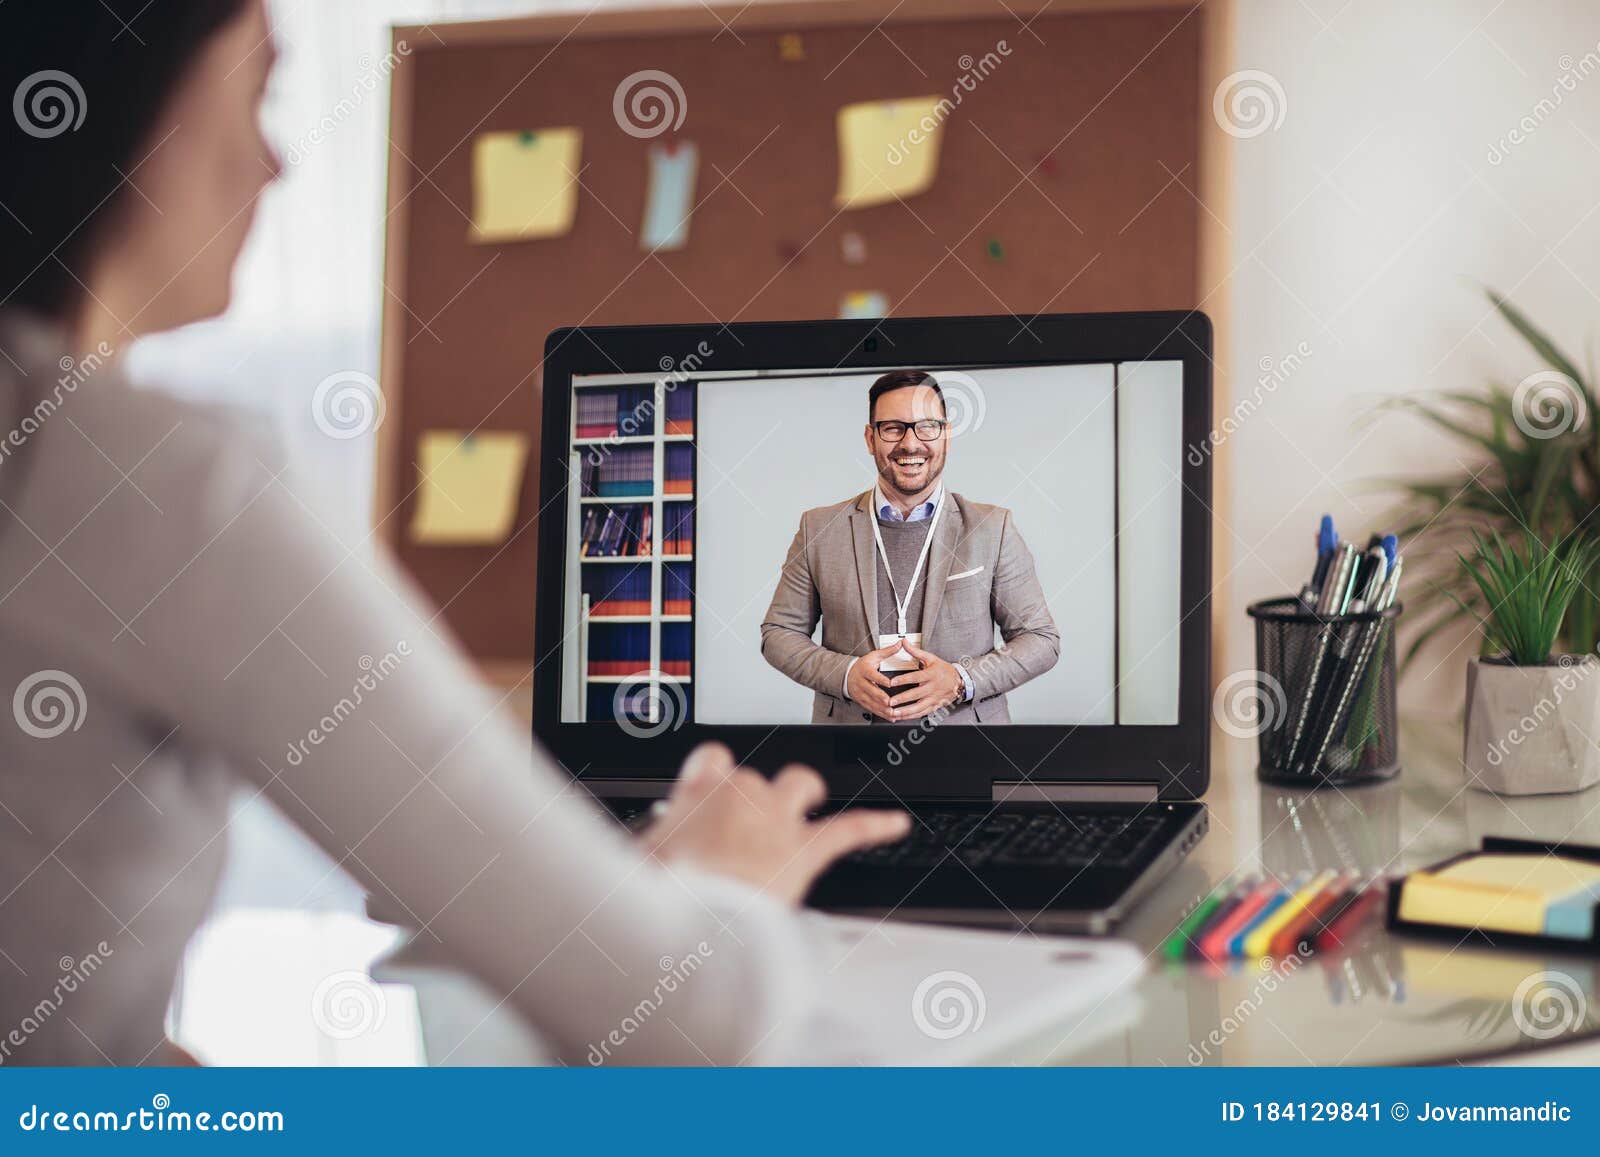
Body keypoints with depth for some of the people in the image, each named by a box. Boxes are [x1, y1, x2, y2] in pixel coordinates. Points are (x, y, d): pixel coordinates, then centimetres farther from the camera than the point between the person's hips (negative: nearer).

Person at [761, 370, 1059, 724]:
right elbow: (779, 632, 3)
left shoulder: (993, 528, -3)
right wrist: (845, 675, -15)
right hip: (850, 717, 0)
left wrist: (961, 681, -17)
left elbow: (1041, 639, -2)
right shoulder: (818, 529, -1)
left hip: (963, 718, 0)